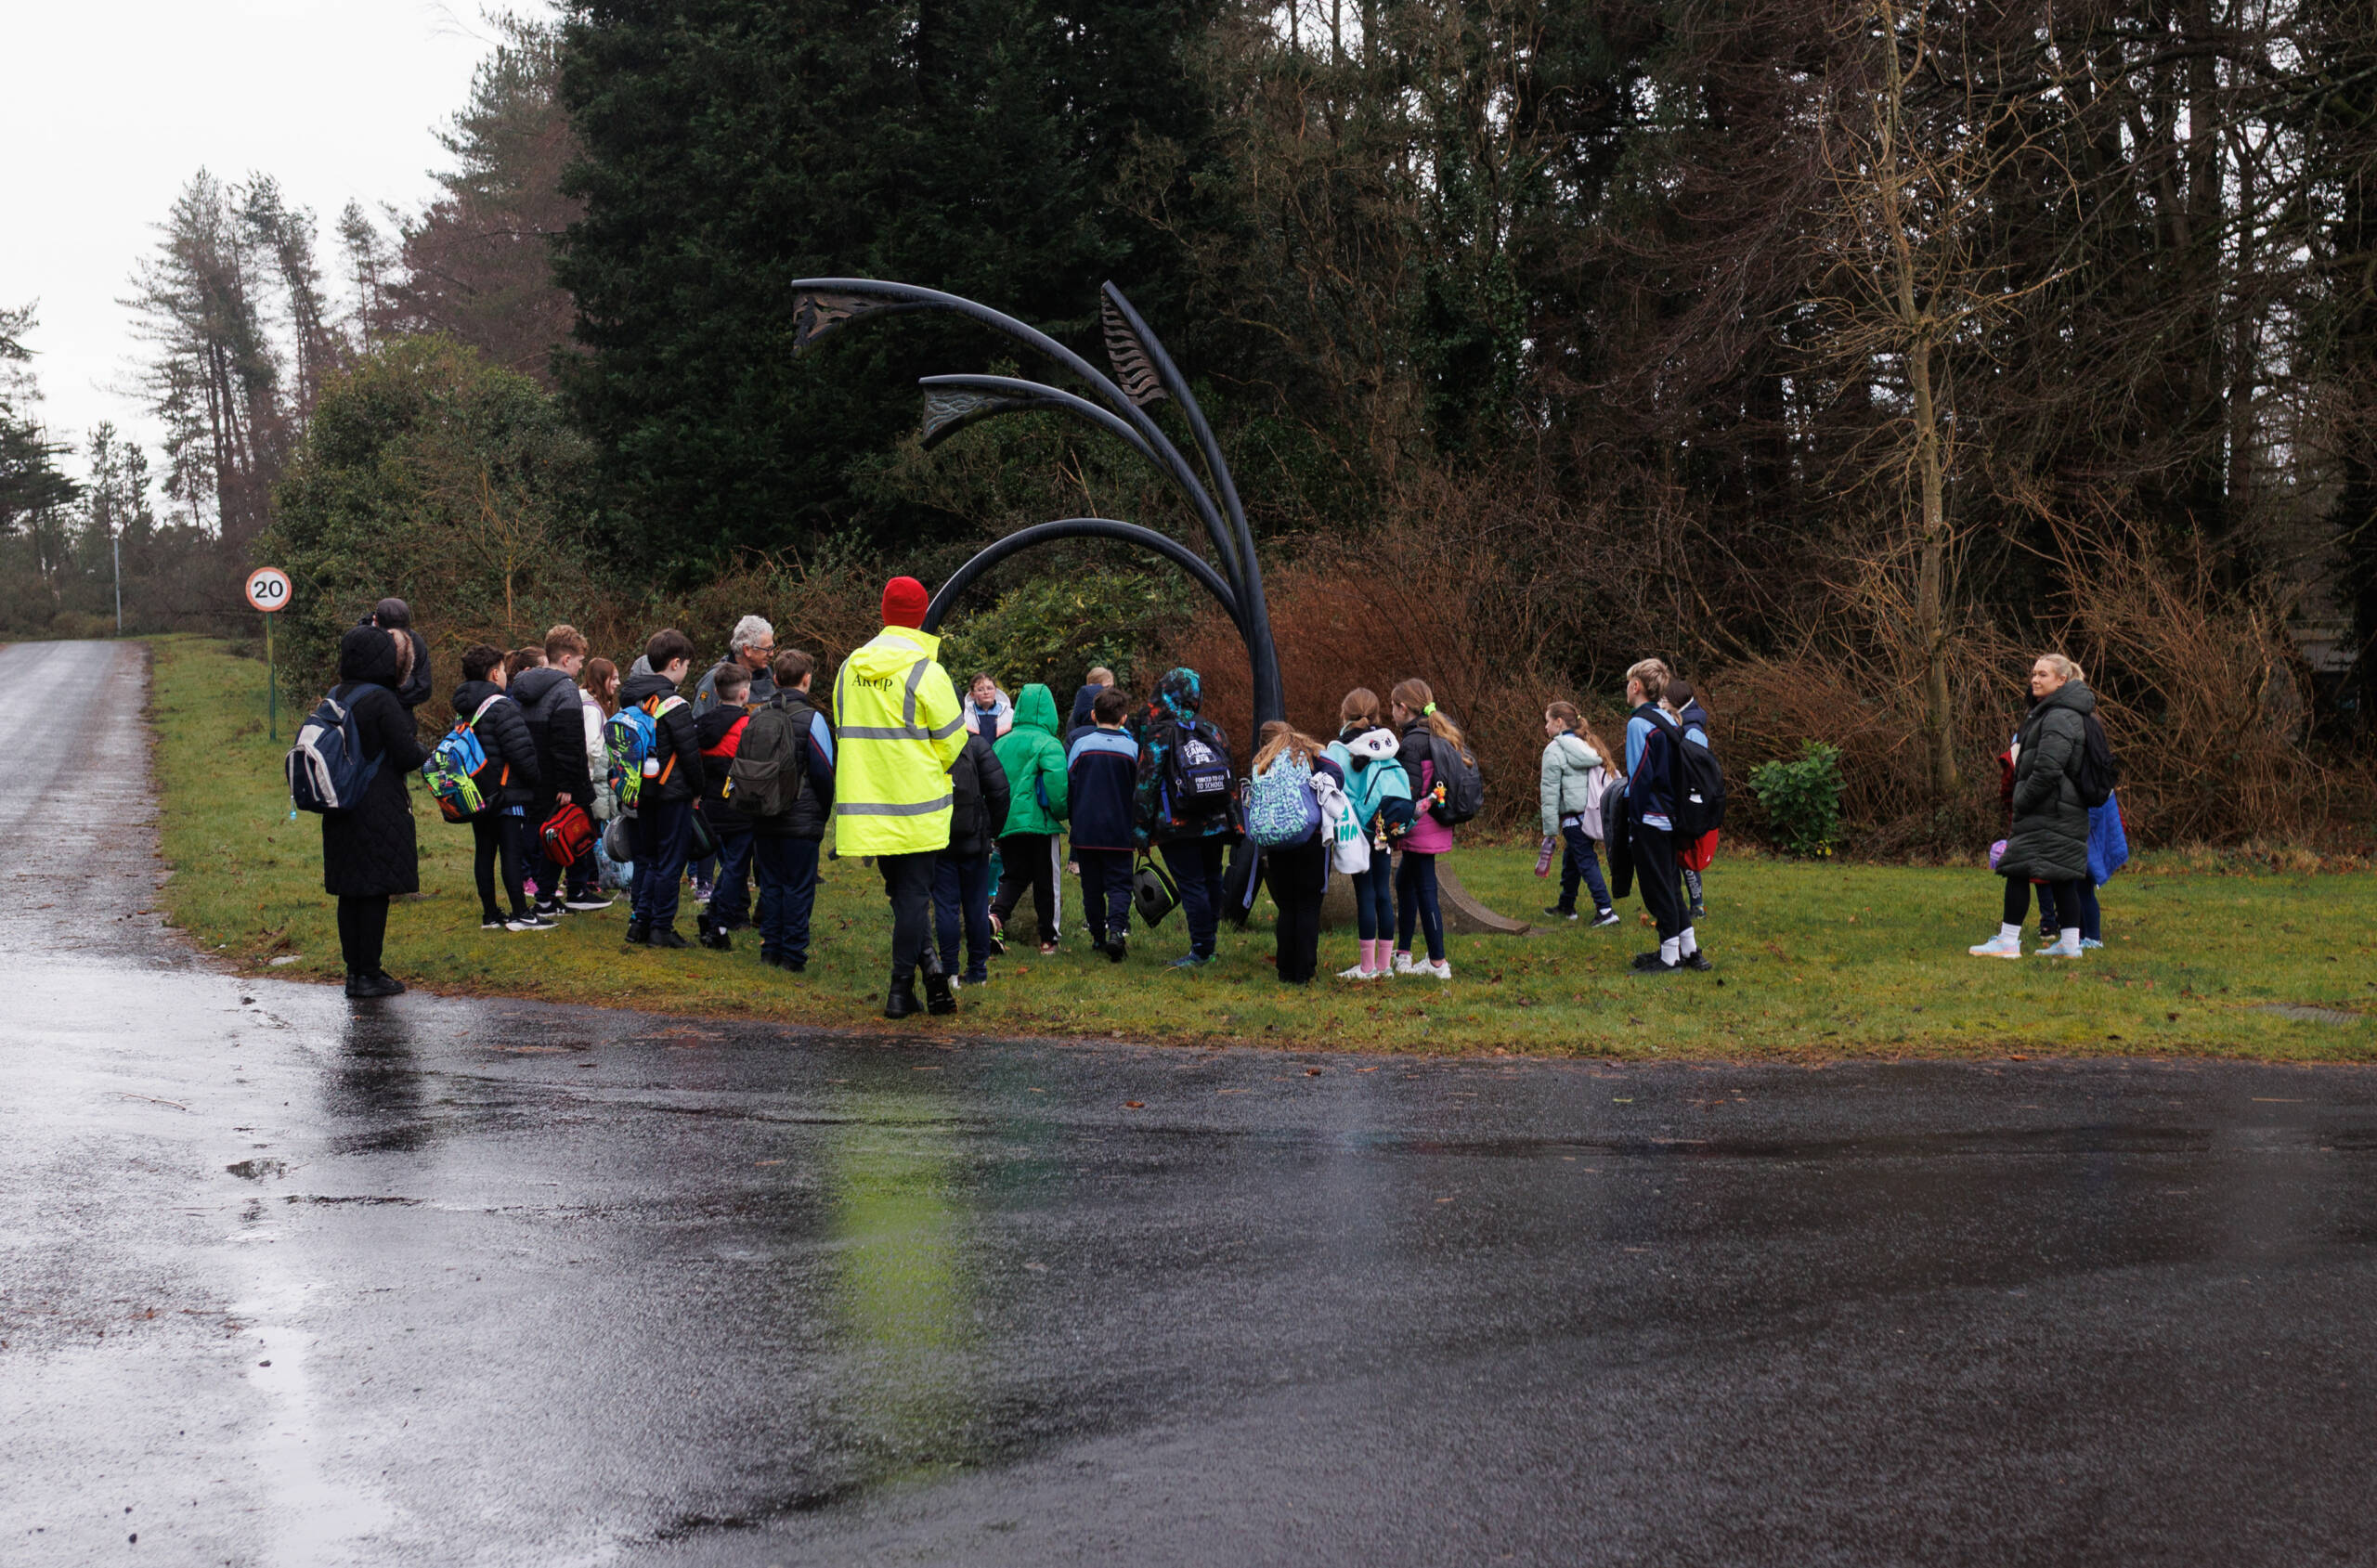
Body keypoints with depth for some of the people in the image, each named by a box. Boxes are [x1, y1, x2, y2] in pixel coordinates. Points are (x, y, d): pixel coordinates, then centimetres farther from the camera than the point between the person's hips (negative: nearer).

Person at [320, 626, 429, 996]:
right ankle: (368, 975, 1)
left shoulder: (335, 697, 7)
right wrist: (424, 750, 7)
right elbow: (408, 755, -16)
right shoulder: (382, 701, -16)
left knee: (349, 892, 12)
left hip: (341, 810, 7)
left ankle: (354, 969, 18)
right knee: (375, 892, -1)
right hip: (379, 810, -7)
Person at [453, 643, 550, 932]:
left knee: (484, 852, 11)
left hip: (477, 796, 8)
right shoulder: (502, 707, -17)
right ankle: (520, 914, -2)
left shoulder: (464, 710, 11)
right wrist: (538, 780, -6)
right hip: (507, 794, -8)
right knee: (512, 851, -4)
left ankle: (490, 914, 15)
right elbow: (522, 753, -19)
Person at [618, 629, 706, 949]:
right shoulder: (673, 704, -16)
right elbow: (689, 753, -14)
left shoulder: (632, 700, 7)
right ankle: (661, 927, 2)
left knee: (646, 858, 17)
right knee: (670, 861, 0)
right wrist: (698, 789, -1)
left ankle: (639, 921, 18)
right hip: (673, 793, -7)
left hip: (643, 791, 7)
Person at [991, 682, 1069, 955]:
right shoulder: (1048, 744, -10)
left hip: (1006, 824, 4)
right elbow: (1056, 780, -22)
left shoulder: (1001, 743, 9)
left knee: (1014, 875, 13)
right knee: (1046, 881, 8)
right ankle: (1049, 938, 15)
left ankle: (996, 913, -14)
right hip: (1038, 821, -4)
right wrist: (1061, 812, -7)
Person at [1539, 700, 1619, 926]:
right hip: (1597, 813, 8)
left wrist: (1550, 831, -7)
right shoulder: (1590, 745, 14)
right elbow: (1613, 778, 13)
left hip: (1574, 817, -8)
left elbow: (1550, 793, -9)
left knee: (1587, 861, -6)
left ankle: (1605, 910, -12)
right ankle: (1566, 906, 32)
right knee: (1571, 859, 21)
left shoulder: (1554, 751, -8)